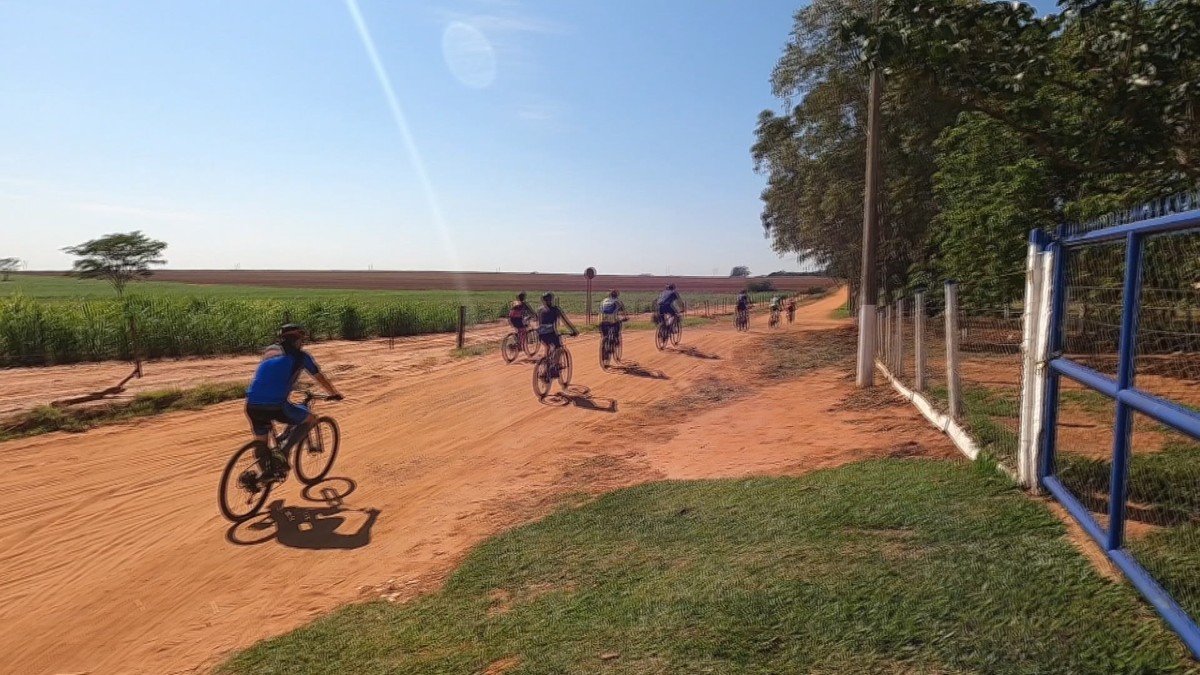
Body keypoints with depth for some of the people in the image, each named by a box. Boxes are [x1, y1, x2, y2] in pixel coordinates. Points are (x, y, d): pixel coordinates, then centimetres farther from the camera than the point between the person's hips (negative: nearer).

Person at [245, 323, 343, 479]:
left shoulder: (270, 350, 22)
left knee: (260, 440, 25)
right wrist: (335, 394, 35)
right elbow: (320, 378, 18)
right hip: (275, 406, -5)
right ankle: (283, 452, 6)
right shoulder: (301, 356, 8)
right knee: (311, 419, 16)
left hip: (252, 405, 5)